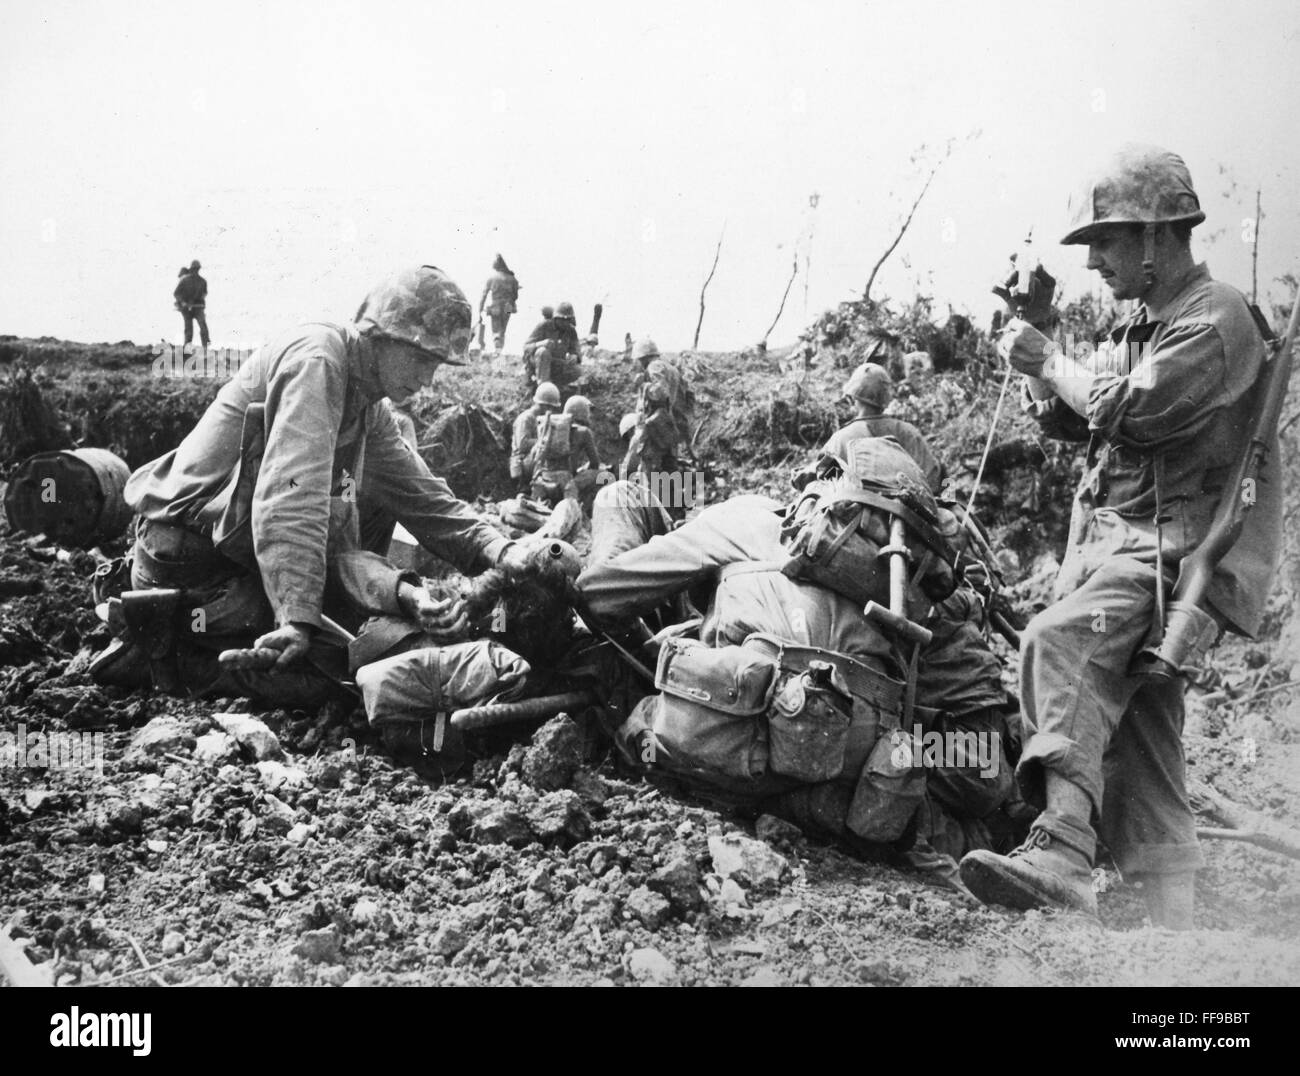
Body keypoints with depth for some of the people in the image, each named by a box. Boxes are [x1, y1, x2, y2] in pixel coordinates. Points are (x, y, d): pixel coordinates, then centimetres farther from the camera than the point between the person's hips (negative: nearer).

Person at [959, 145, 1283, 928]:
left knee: (1061, 641, -31)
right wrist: (1042, 381, 1)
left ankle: (1063, 852, -39)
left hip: (1180, 555, -10)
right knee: (1135, 721, 7)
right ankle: (1171, 914, 13)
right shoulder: (1142, 326, 21)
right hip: (1117, 543, 10)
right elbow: (1075, 421, 21)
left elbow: (1132, 409, -21)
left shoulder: (1217, 319, -8)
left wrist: (1050, 362, -6)